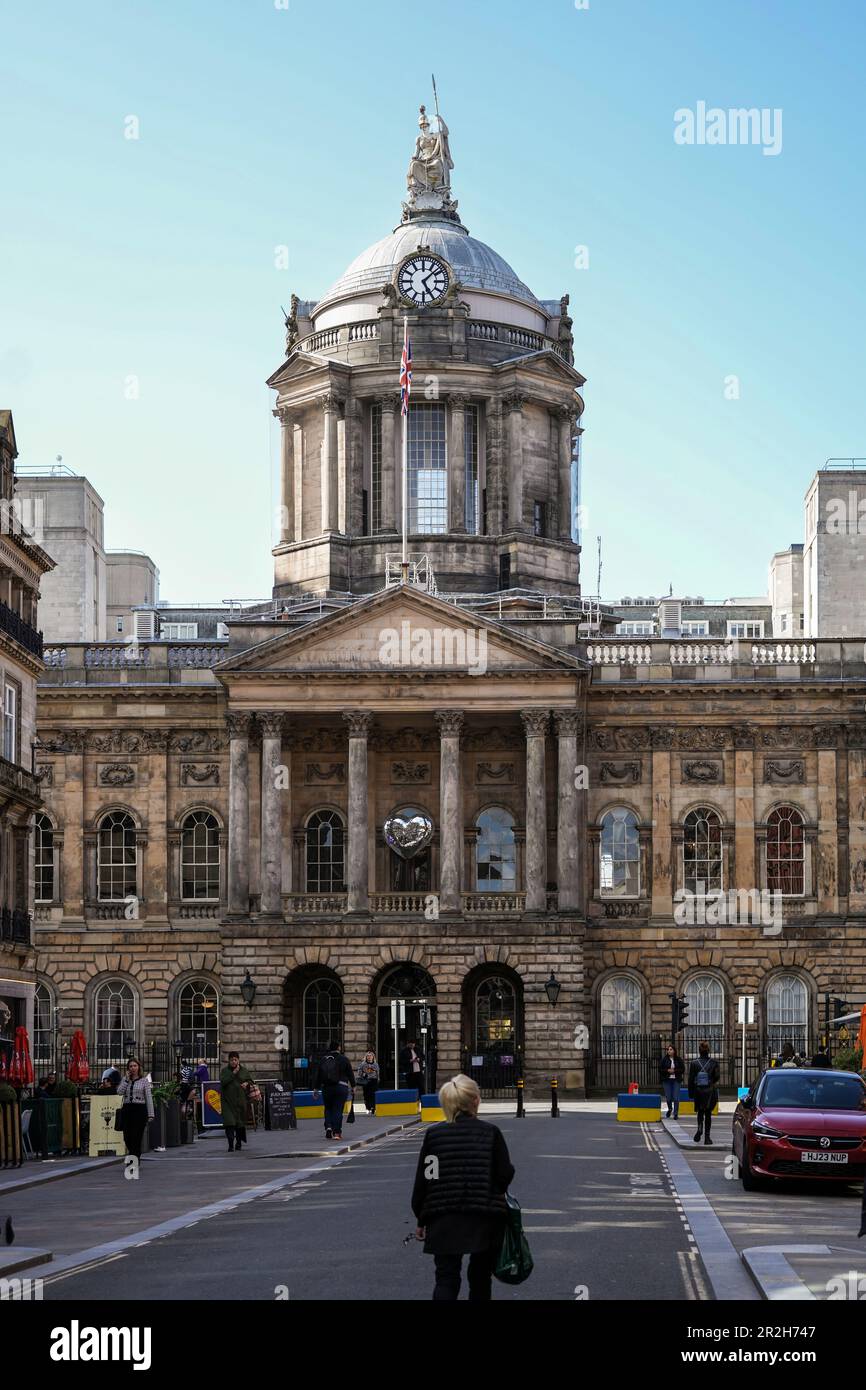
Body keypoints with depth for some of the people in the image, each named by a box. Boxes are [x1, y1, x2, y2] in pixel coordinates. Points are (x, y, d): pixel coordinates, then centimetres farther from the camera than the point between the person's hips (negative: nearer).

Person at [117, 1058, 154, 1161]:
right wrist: (127, 1079, -7)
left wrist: (150, 1114, -8)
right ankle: (135, 1158, 24)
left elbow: (149, 1097, -2)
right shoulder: (125, 1080, 11)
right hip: (126, 1109, 4)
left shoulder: (144, 1080, 1)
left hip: (139, 1110, -4)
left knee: (136, 1137, -7)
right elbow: (120, 1092, -6)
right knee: (127, 1137, 4)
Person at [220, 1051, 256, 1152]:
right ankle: (231, 1145, -15)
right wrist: (233, 1073, -15)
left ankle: (238, 1144, 25)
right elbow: (223, 1081, -13)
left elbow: (251, 1081, 15)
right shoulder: (224, 1071, 2)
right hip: (228, 1101, -3)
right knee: (229, 1123, -14)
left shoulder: (244, 1071, 9)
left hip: (241, 1101, 3)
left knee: (240, 1124, 8)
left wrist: (247, 1083, -7)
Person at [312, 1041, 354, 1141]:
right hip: (341, 1087, -2)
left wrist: (316, 1089, 12)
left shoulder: (323, 1060, 6)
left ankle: (328, 1127, -4)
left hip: (326, 1088, 2)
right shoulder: (343, 1059, -1)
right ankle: (337, 1132, -4)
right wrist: (353, 1086, 12)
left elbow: (318, 1075, 8)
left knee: (328, 1109, 15)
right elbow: (350, 1074, 2)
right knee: (338, 1110, -1)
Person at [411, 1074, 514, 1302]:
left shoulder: (433, 1134, 0)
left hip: (444, 1218, 0)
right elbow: (505, 1174, -6)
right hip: (485, 1217, 0)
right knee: (480, 1276, 16)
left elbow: (422, 1180, 2)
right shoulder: (490, 1132, -4)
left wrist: (421, 1219, 12)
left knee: (446, 1277, -1)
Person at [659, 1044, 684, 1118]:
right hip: (667, 1080, 1)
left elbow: (682, 1069, 0)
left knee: (676, 1098, -5)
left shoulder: (679, 1059, 0)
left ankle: (676, 1114, 4)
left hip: (676, 1080, -1)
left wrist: (674, 1071, -12)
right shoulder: (664, 1059, 1)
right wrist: (667, 1070, -13)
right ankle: (669, 1109, 33)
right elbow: (660, 1069, 2)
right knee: (668, 1097, 3)